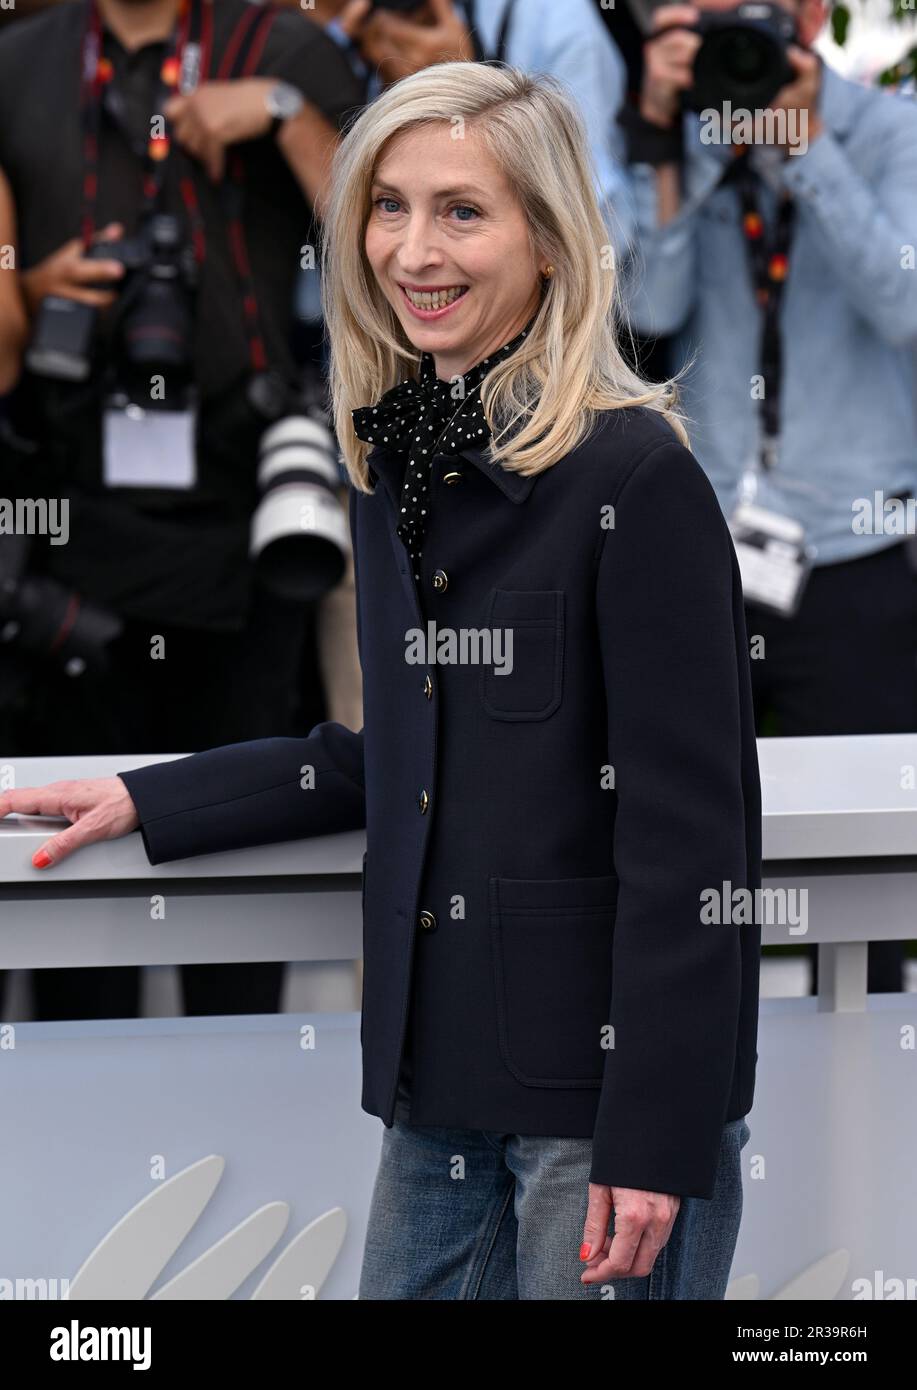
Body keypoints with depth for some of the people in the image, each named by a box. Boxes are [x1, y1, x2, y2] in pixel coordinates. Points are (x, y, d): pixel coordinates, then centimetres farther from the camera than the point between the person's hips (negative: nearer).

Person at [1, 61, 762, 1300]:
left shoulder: (634, 477, -13)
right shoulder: (396, 465, 10)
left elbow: (687, 833, -15)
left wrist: (655, 1143, -16)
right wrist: (145, 802, 20)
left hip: (605, 1076, -7)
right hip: (440, 1078, 7)